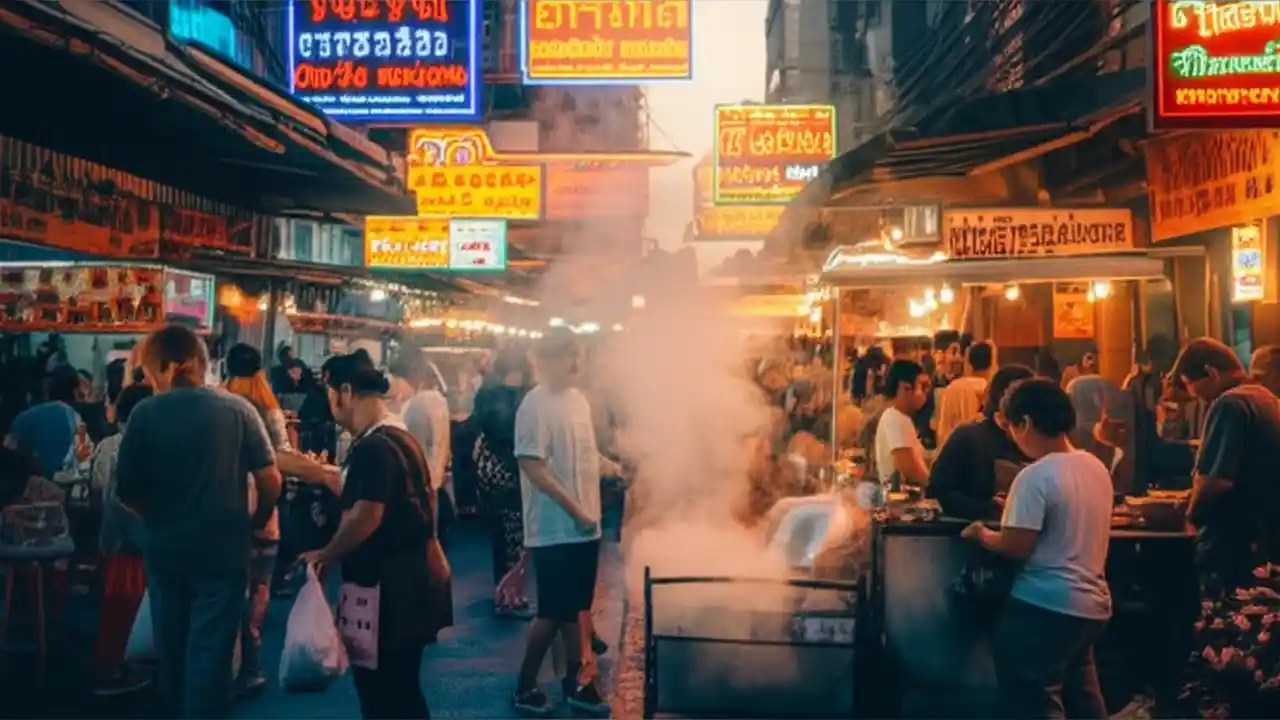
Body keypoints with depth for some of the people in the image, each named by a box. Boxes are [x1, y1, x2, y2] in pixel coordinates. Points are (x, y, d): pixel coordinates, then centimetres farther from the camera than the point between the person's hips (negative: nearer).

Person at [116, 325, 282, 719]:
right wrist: (258, 523, 7)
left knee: (171, 647, 20)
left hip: (164, 549, 2)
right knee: (209, 649, 5)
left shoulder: (145, 413, -7)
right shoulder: (237, 408, -9)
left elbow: (127, 490, -3)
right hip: (222, 548, -2)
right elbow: (270, 478, -11)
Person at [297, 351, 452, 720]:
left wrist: (324, 555, -9)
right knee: (401, 690, 18)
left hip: (385, 586, -10)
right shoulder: (401, 437, 13)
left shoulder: (374, 447, -19)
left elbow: (365, 517, -23)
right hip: (408, 580, 10)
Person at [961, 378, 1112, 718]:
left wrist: (983, 534, -1)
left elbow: (1016, 546, -19)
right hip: (1091, 604, 9)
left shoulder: (1035, 476, -18)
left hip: (1045, 606, -9)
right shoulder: (1097, 468, 7)